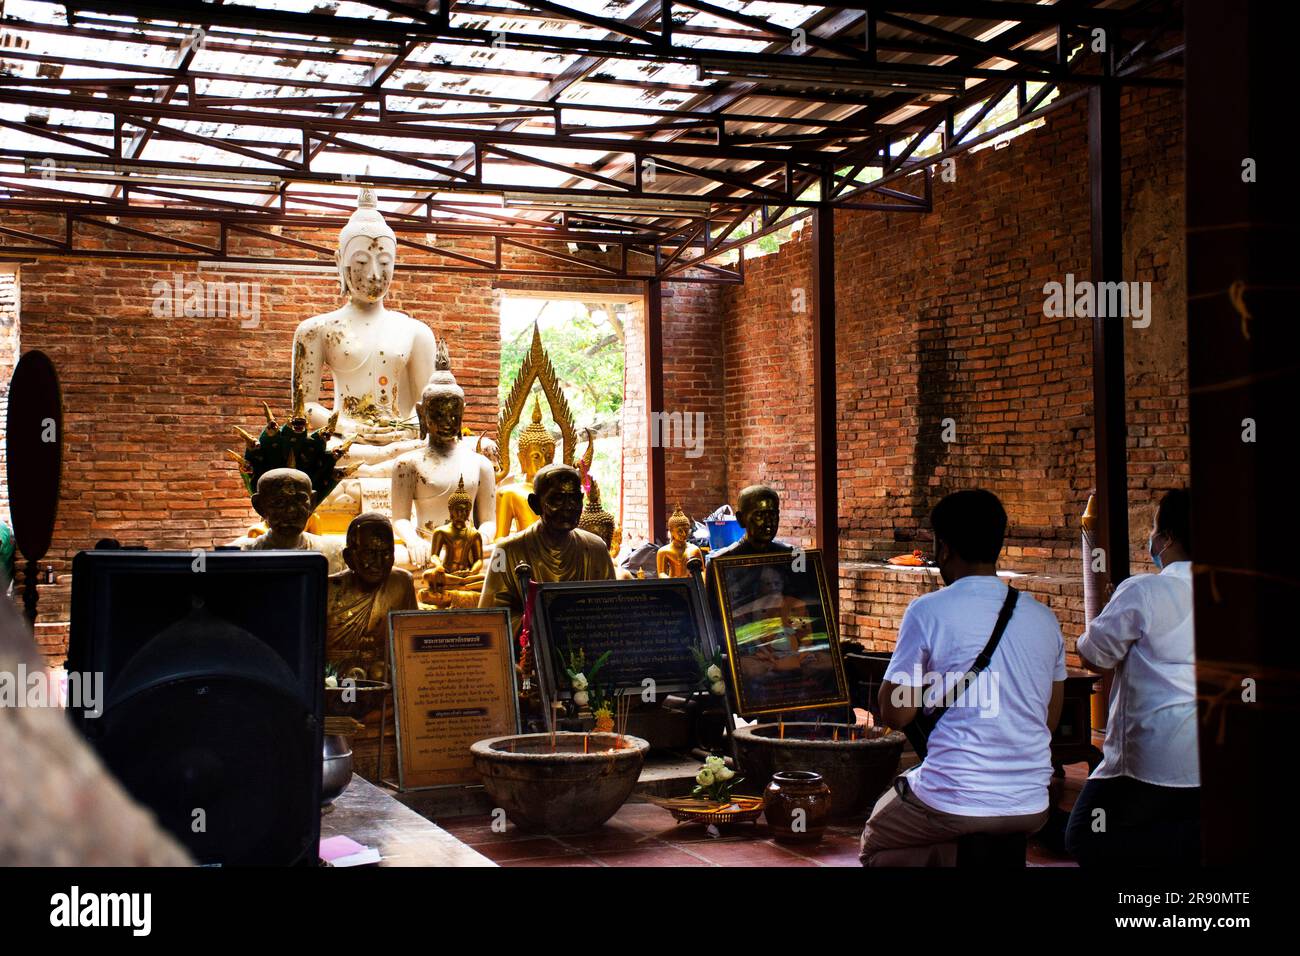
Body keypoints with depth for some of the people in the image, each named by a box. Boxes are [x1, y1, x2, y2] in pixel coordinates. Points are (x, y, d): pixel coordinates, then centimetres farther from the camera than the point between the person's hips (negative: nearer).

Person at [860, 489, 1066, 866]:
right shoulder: (1044, 619, 4)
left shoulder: (928, 612, -12)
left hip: (956, 804, -5)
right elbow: (1050, 720, 13)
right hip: (1032, 808, 5)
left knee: (877, 841, 24)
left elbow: (895, 714, -7)